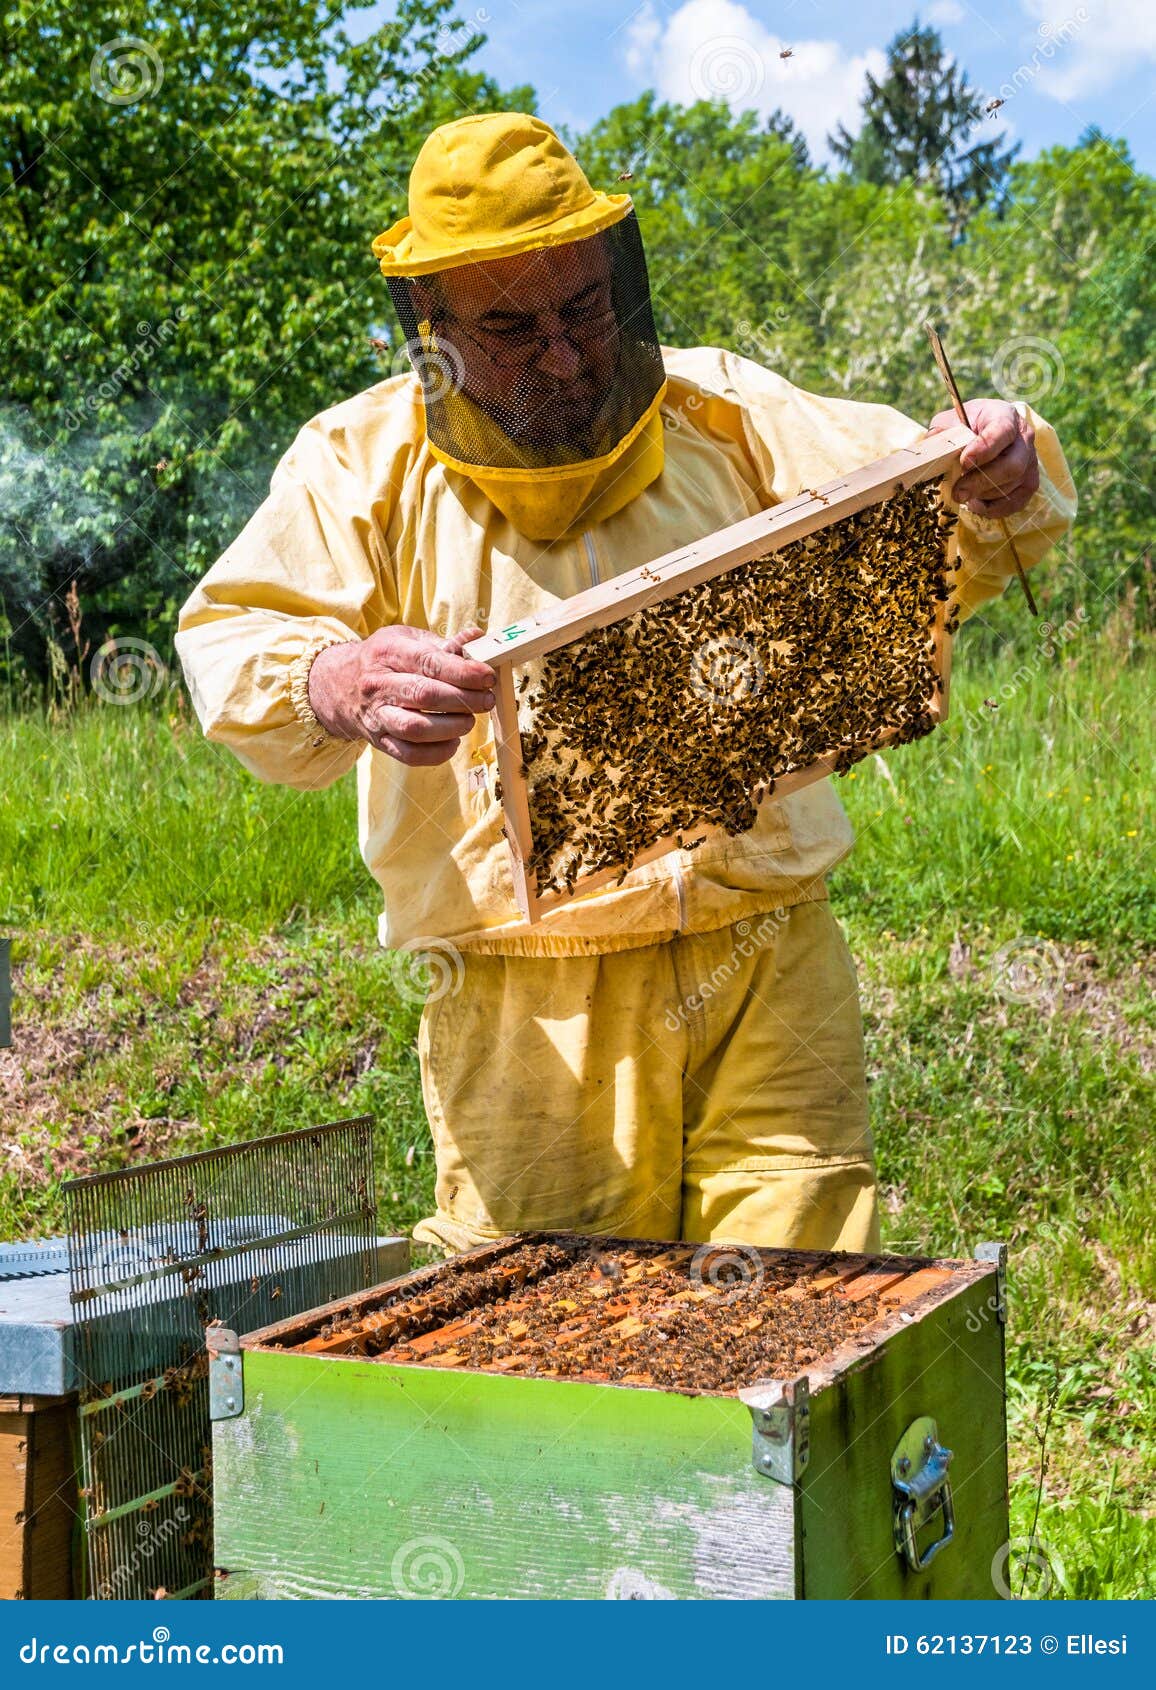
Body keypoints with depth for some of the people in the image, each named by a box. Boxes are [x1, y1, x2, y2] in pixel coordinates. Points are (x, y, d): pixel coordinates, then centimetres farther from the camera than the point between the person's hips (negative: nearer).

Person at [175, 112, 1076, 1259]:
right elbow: (231, 639, -8)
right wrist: (342, 685, -31)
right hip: (524, 1003, -1)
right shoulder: (365, 463, 3)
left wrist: (997, 487, -14)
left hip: (764, 966, 2)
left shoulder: (722, 415, 8)